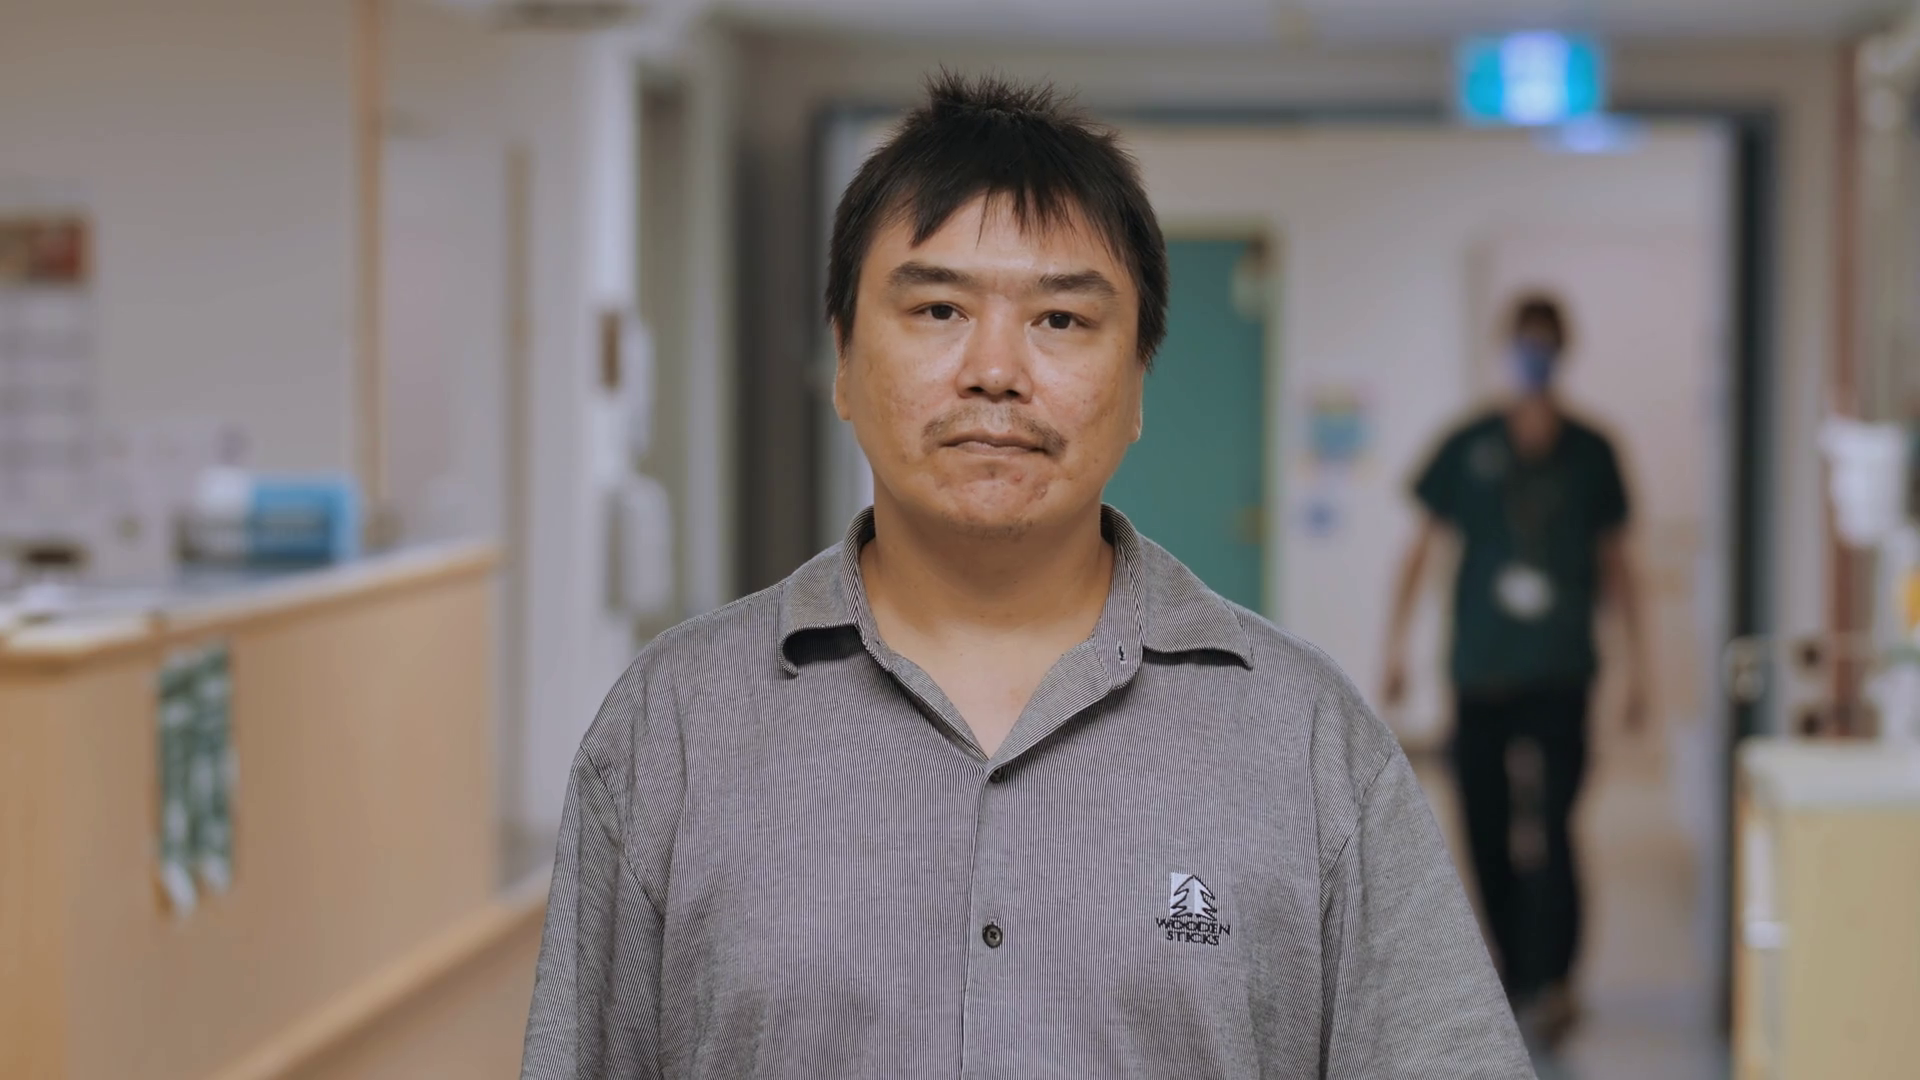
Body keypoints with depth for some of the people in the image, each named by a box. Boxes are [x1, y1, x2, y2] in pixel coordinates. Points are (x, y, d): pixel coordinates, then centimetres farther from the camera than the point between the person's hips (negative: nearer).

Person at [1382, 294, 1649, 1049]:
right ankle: (1519, 979, 18)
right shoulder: (1469, 448, 5)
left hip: (1560, 674, -1)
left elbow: (1614, 561, 13)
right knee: (1487, 835, 4)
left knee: (1549, 831, -13)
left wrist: (1637, 666, 11)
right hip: (1480, 673, 1)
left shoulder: (1590, 453, 6)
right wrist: (1397, 642, 4)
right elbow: (1422, 546, 9)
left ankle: (1551, 983, -11)